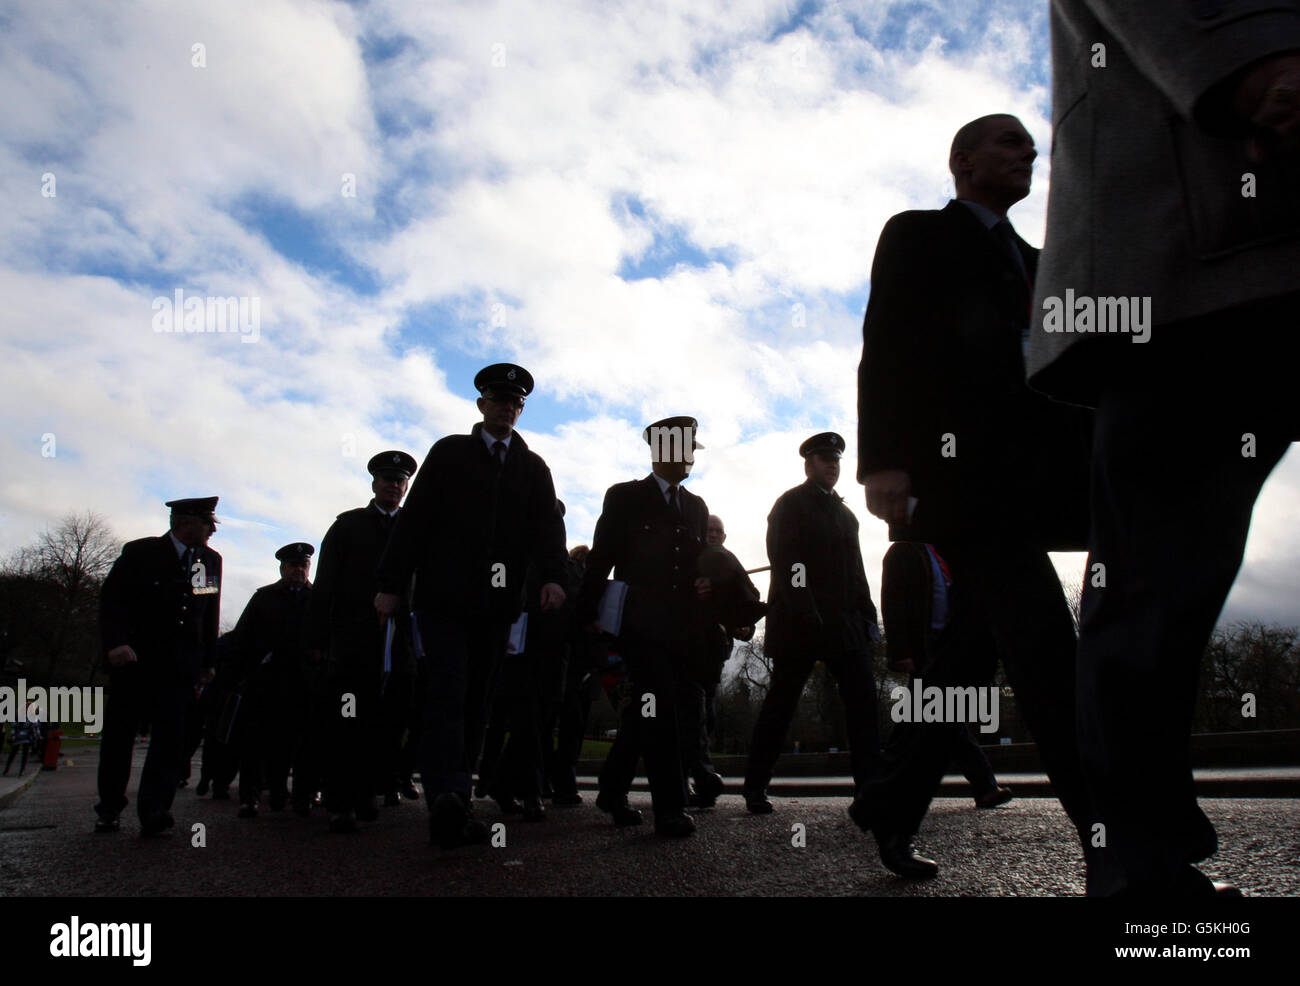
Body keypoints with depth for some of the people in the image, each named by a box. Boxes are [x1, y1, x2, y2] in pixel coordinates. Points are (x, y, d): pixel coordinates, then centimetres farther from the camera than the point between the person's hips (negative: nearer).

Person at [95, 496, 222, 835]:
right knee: (119, 733, 4)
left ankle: (154, 810, -11)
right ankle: (109, 809, 19)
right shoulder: (139, 553, -4)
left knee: (171, 734, -8)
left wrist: (208, 660, 11)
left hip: (180, 665, 3)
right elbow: (111, 600, -7)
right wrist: (115, 642, -21)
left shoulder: (211, 560, 9)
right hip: (133, 658, -2)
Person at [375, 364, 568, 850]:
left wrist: (552, 576, -15)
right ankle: (448, 799, -23)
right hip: (444, 597, -3)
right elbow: (415, 518, 3)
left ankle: (449, 808, 10)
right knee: (449, 693, -14)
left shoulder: (533, 468, 16)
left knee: (476, 701, 4)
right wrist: (391, 584, -4)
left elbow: (547, 526, 4)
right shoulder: (449, 453, 9)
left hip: (496, 604, 3)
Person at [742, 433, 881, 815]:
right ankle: (755, 788, 8)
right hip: (799, 623, -6)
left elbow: (855, 569, 20)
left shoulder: (844, 513, 21)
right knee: (781, 702, -1)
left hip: (845, 623, 7)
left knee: (863, 697, -4)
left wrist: (867, 615, 8)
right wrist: (806, 615, -21)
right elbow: (785, 563, -11)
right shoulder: (790, 504, -1)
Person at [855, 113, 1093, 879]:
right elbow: (885, 349, -3)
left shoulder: (1035, 261, 31)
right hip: (961, 472, -7)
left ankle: (893, 804, 17)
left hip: (1028, 481, 7)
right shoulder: (918, 236, 11)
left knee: (977, 651, 5)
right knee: (1046, 643, -16)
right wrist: (883, 460, -17)